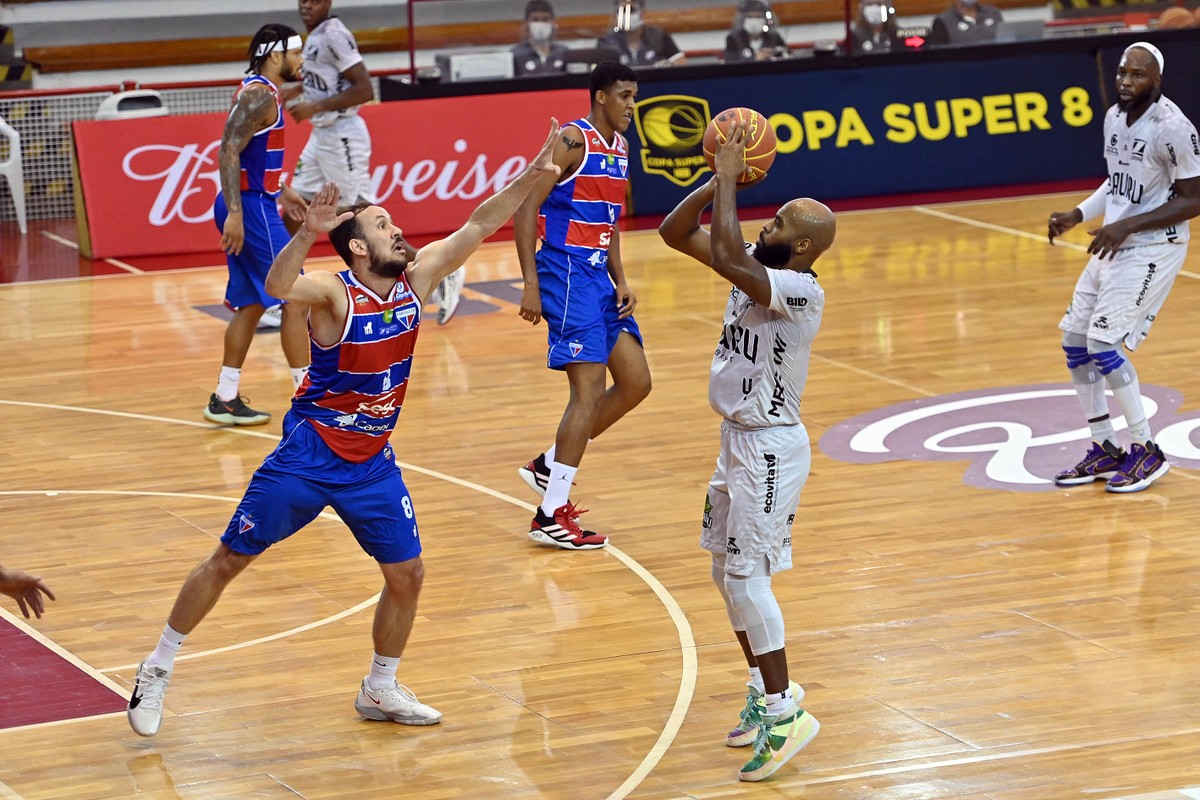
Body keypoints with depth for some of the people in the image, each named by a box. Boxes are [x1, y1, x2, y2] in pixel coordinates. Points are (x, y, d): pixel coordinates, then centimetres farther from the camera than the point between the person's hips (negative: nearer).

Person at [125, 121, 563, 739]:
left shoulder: (416, 277, -4)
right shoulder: (332, 293, -21)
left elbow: (480, 225, -3)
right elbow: (277, 286, -42)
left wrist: (532, 176, -14)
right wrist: (306, 233, -60)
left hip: (371, 462, 5)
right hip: (307, 455, -5)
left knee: (407, 575, 5)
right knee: (228, 561, 2)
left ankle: (380, 691, 24)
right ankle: (158, 670, 14)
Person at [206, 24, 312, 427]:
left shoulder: (261, 91, 15)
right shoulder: (260, 95, -16)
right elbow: (229, 151, -25)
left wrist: (282, 192, 31)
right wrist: (235, 212, -30)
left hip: (253, 204, 10)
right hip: (250, 208, -10)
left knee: (251, 304, 12)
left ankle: (225, 399, 15)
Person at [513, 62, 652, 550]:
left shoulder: (620, 150, 14)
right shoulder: (574, 140, -12)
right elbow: (526, 208, -15)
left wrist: (621, 282, 10)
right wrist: (530, 285, -19)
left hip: (598, 277, 9)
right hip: (566, 275, -9)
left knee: (635, 383, 9)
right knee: (589, 390, -12)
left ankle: (548, 467, 20)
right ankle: (552, 516, -8)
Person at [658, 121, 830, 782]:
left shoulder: (802, 292, -24)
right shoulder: (758, 266, 2)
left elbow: (726, 257, -40)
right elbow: (675, 233, 4)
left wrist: (728, 180, -29)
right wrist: (721, 180, -9)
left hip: (770, 447, -9)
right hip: (737, 437, 9)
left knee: (744, 576, -8)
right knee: (727, 573, 15)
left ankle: (786, 711, -2)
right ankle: (767, 687, 28)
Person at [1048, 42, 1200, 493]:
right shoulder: (1114, 117, 7)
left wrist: (1126, 226, -22)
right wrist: (1077, 215, 6)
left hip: (1152, 249, -9)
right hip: (1114, 246, 9)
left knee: (1103, 344, -15)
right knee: (1074, 343, 8)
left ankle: (1147, 452, -1)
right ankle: (1105, 452, 20)